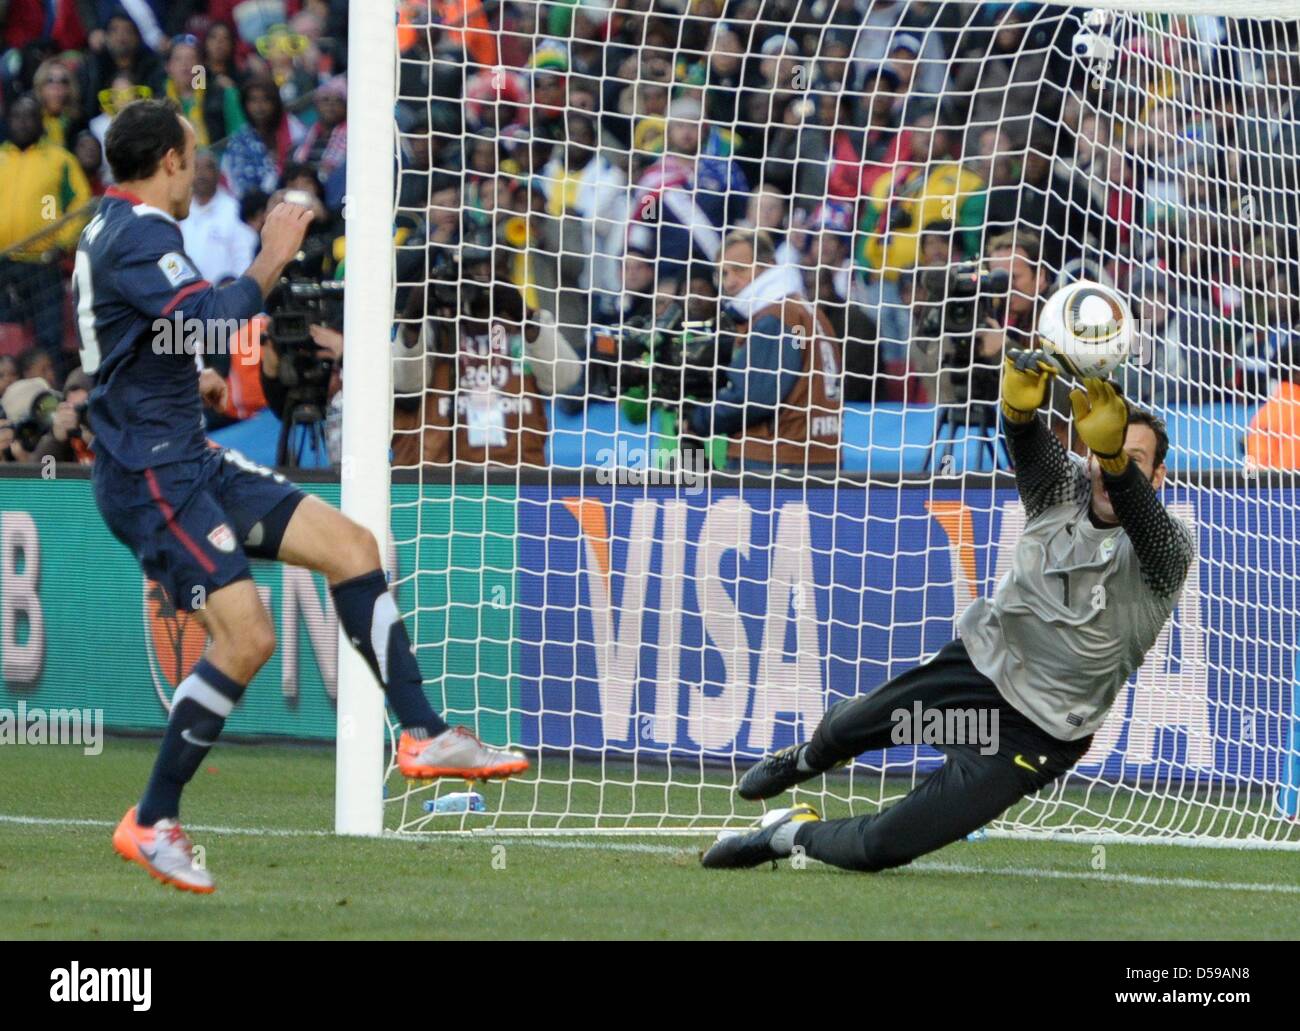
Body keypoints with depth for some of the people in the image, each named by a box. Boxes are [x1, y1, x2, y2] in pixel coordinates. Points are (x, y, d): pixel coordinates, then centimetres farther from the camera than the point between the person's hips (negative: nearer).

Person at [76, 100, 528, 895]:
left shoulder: (113, 229, 17)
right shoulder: (140, 236, -16)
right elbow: (207, 323, -30)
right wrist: (270, 265, -20)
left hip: (188, 460, 11)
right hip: (152, 476, -11)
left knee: (351, 545, 4)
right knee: (246, 637, -18)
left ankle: (423, 735, 3)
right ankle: (152, 823, -6)